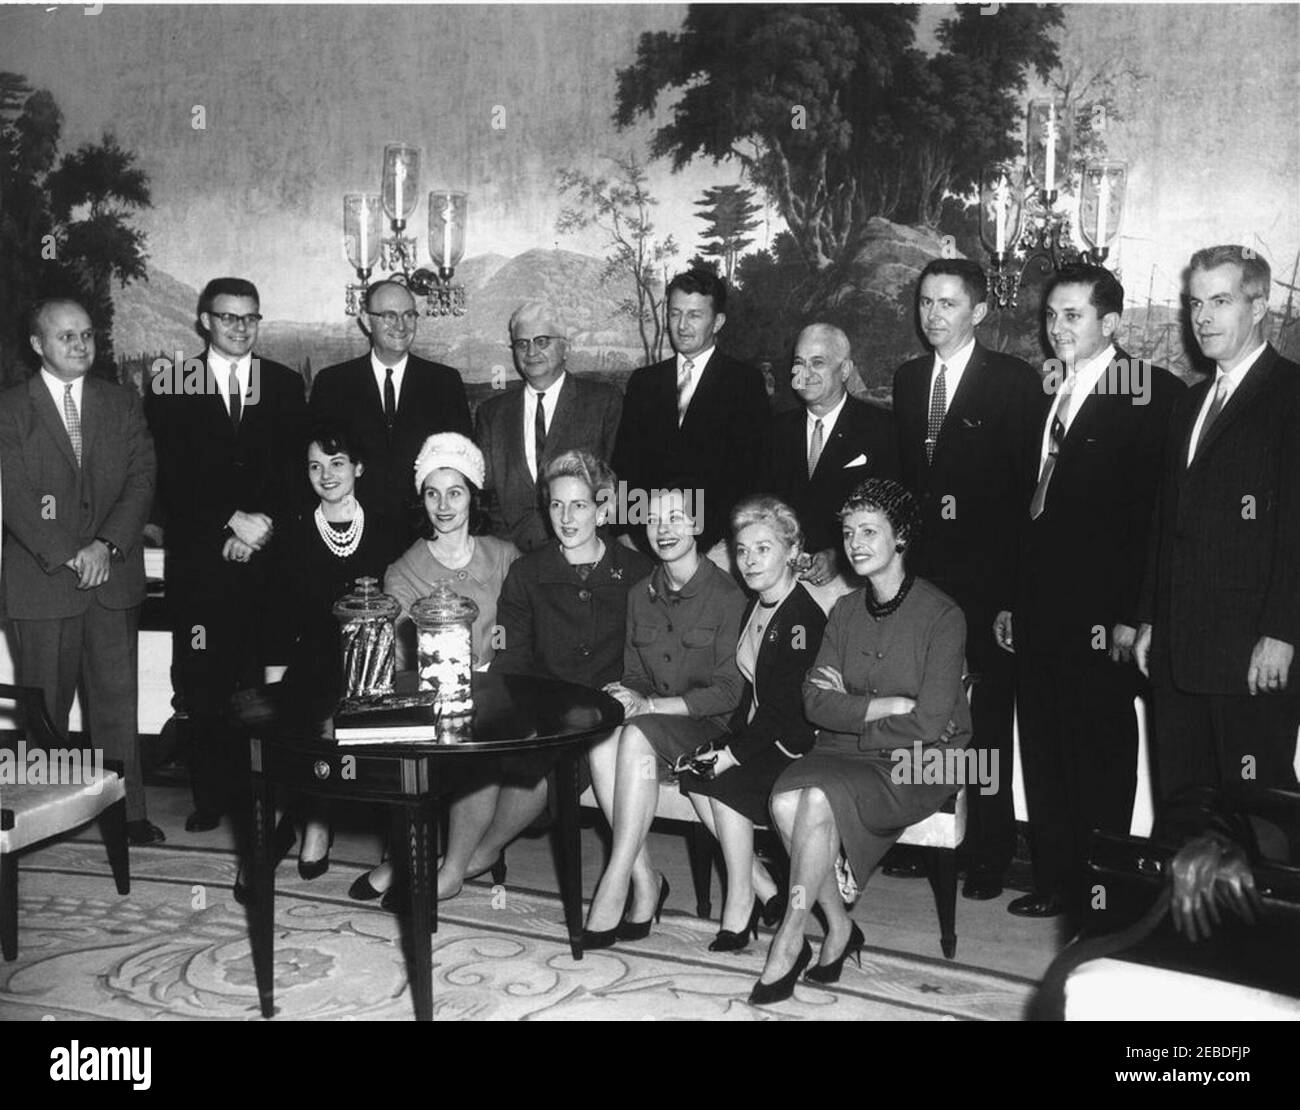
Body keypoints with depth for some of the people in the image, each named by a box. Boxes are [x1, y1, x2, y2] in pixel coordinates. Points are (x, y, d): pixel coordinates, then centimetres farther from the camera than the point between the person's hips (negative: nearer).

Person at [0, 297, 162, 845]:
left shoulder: (122, 402, 11)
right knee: (45, 701, 4)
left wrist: (106, 544, -10)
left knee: (117, 696, 4)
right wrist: (67, 556, -13)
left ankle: (126, 810, 10)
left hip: (114, 574, 2)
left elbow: (142, 479, 3)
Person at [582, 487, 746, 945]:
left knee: (636, 735, -34)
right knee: (600, 744, -28)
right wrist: (625, 697, -10)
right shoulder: (640, 594, 11)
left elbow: (728, 691, -11)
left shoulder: (727, 595, -8)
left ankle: (615, 885, -28)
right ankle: (645, 881, -20)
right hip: (649, 722, 5)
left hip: (709, 727, -5)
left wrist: (650, 704, -20)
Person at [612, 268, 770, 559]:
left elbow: (752, 471, -3)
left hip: (716, 543, -2)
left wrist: (708, 530, -15)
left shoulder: (745, 382, 4)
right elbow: (624, 463, 12)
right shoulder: (643, 382, 15)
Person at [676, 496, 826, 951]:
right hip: (756, 736, 8)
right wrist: (726, 742, -2)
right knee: (694, 776, -12)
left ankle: (740, 907, -10)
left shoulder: (803, 616, -16)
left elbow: (787, 707, -20)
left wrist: (734, 754, -19)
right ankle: (765, 890, -5)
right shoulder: (752, 609, 12)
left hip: (794, 744, -8)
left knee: (725, 784, -24)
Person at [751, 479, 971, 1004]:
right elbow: (815, 701, 1)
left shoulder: (942, 616, -9)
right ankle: (838, 927, -7)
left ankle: (789, 940, -14)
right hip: (847, 753, 5)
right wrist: (888, 706, -12)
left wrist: (849, 707, -8)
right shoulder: (845, 610, 9)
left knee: (819, 797, -30)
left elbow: (928, 724, -15)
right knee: (785, 798, -25)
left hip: (920, 764, -5)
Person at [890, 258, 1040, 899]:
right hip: (920, 572, 5)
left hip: (985, 578, -4)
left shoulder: (1016, 383, -3)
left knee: (988, 722, 3)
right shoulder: (908, 380, 14)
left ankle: (988, 855, 13)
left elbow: (1028, 485, -6)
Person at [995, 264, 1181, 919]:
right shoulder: (1043, 390, 14)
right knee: (1043, 751, 12)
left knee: (1100, 753, 3)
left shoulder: (1153, 393, -6)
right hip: (1039, 606, 7)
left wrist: (1131, 615, -16)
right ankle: (1055, 881, 23)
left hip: (1099, 612, -6)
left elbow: (1153, 511, -11)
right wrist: (1010, 597, 10)